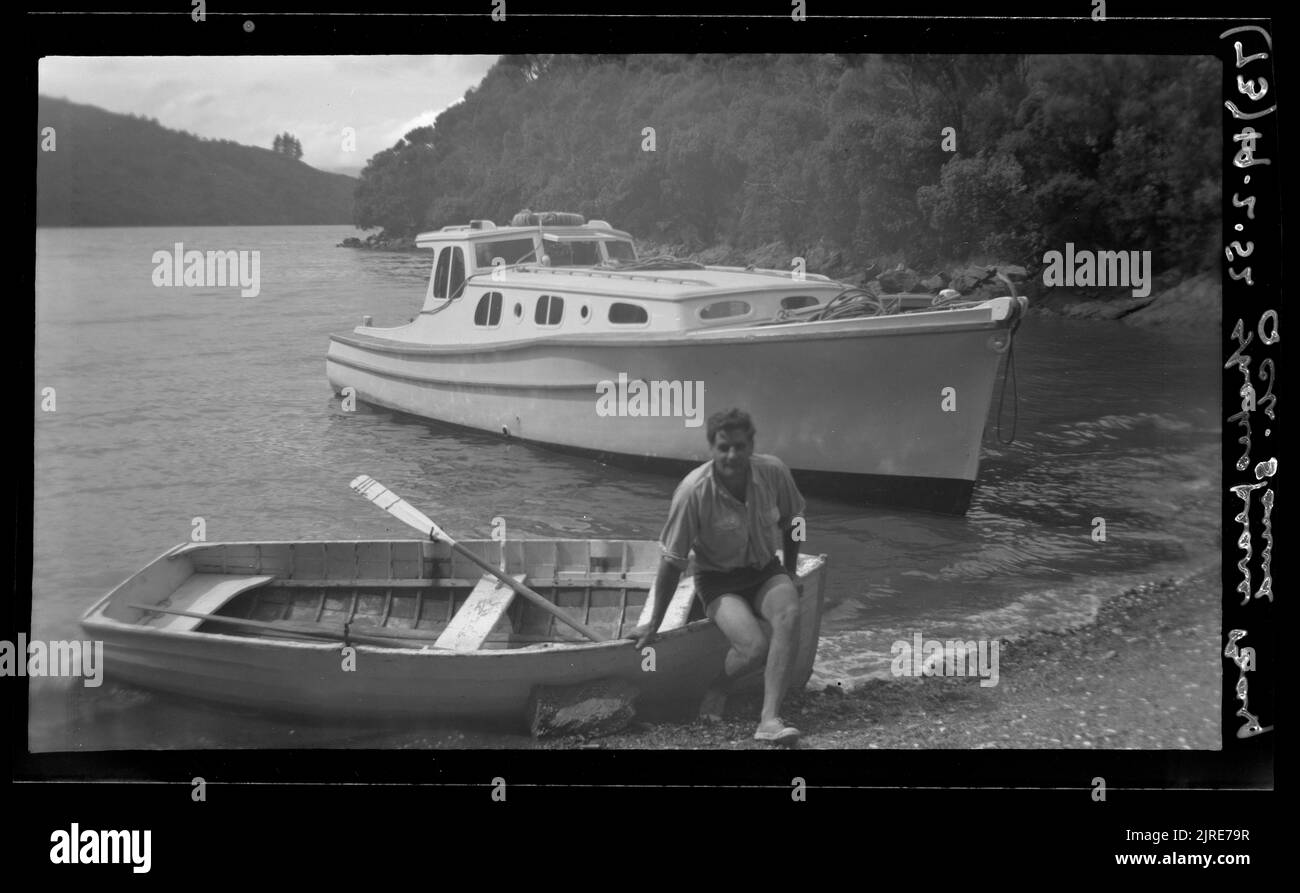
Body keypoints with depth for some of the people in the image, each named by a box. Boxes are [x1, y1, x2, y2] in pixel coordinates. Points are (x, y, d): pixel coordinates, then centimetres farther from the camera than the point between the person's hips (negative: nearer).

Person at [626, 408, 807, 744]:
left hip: (765, 569, 3)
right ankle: (719, 689, 7)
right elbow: (672, 562, -14)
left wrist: (790, 575, 12)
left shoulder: (774, 472, -13)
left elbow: (791, 523, 9)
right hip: (718, 580, -3)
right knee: (755, 647, -27)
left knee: (789, 614, -30)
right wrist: (654, 625, -8)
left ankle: (769, 719, -31)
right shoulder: (693, 491, -22)